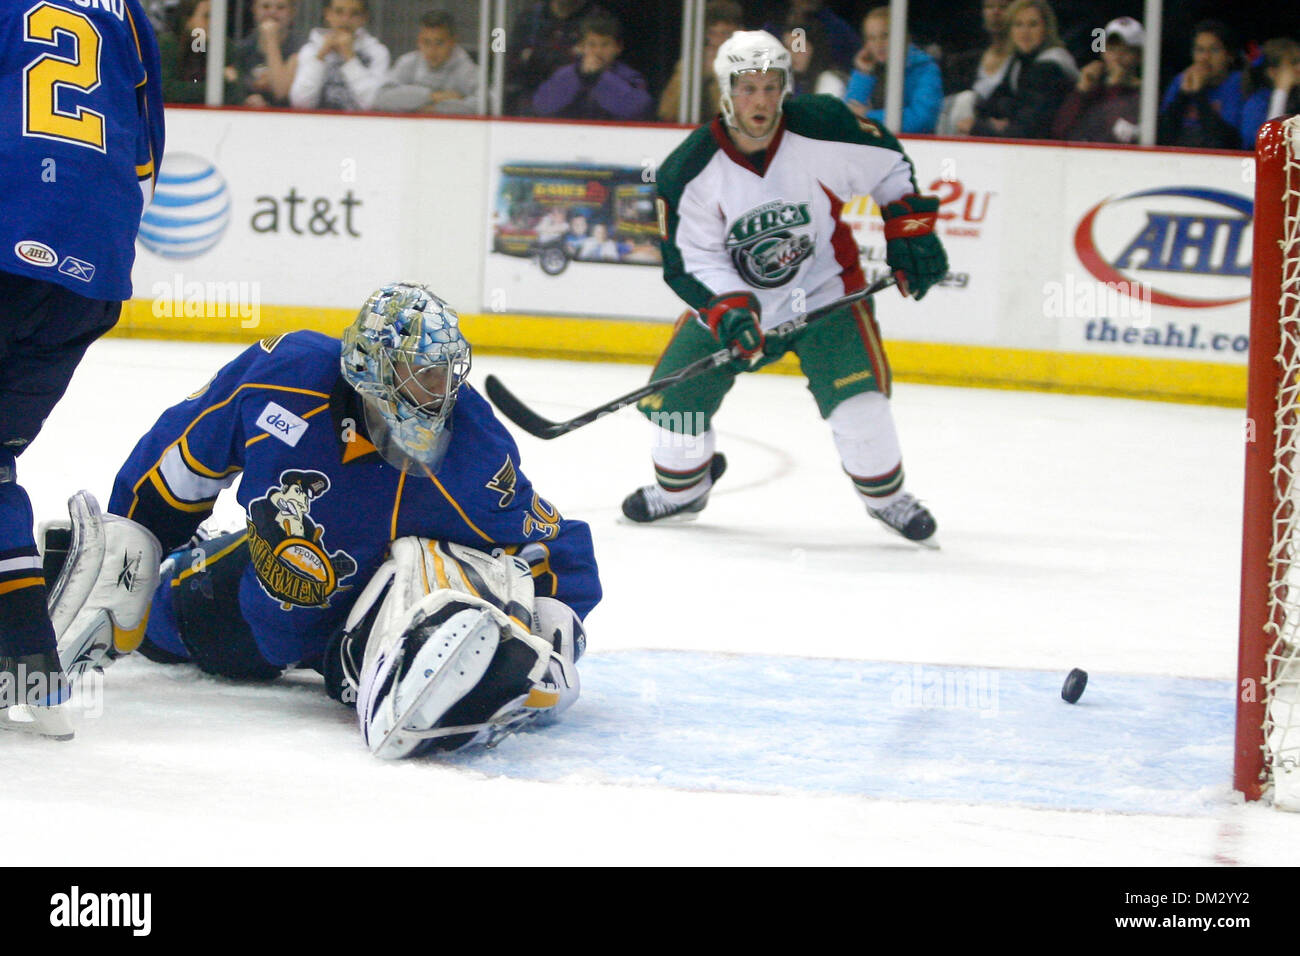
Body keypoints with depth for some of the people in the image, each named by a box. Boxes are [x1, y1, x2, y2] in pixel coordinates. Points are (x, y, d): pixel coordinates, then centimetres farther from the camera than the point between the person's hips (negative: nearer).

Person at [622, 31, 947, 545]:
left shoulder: (825, 128, -19)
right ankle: (682, 486, 28)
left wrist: (911, 231, -6)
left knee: (854, 387, -22)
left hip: (823, 290, -2)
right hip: (732, 296, 2)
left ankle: (885, 495, 2)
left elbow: (889, 166, -1)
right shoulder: (688, 170, -17)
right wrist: (729, 310, -30)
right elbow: (691, 260, -15)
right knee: (672, 392, -2)